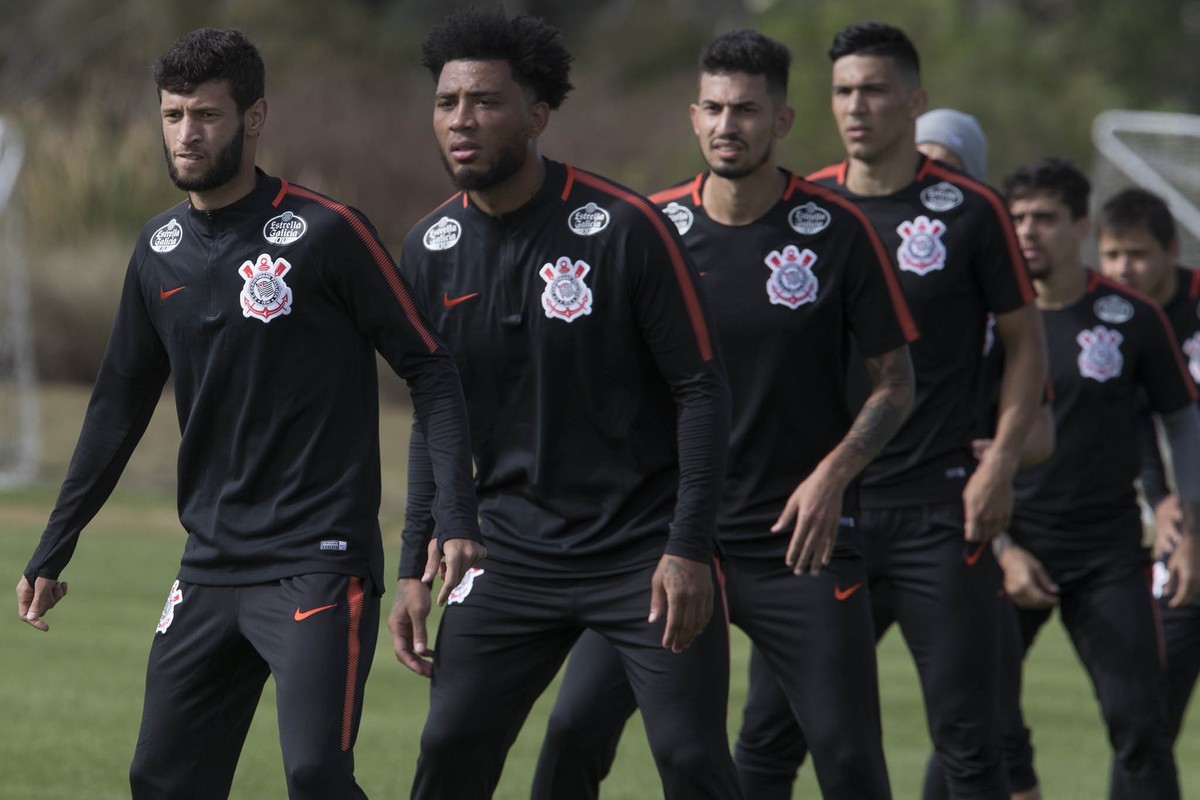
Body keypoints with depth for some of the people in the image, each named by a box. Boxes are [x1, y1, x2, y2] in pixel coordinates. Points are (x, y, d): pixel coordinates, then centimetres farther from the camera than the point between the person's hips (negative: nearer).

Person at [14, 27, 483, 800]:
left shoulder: (325, 234, -8)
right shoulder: (160, 251, 10)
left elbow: (430, 370, -6)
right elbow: (119, 407, 20)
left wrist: (457, 518, -17)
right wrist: (53, 553, 21)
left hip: (318, 563, -6)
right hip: (210, 568, 6)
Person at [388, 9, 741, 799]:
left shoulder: (626, 228, -12)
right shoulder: (431, 250, 3)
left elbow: (701, 389, -9)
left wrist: (688, 549, -15)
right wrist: (415, 569, 7)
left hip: (646, 547, -4)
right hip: (514, 552, 4)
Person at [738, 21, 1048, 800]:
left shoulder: (969, 209, -2)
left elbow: (1026, 342, 4)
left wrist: (999, 465, -6)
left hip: (939, 512, -3)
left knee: (966, 737, -3)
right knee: (770, 732, 1)